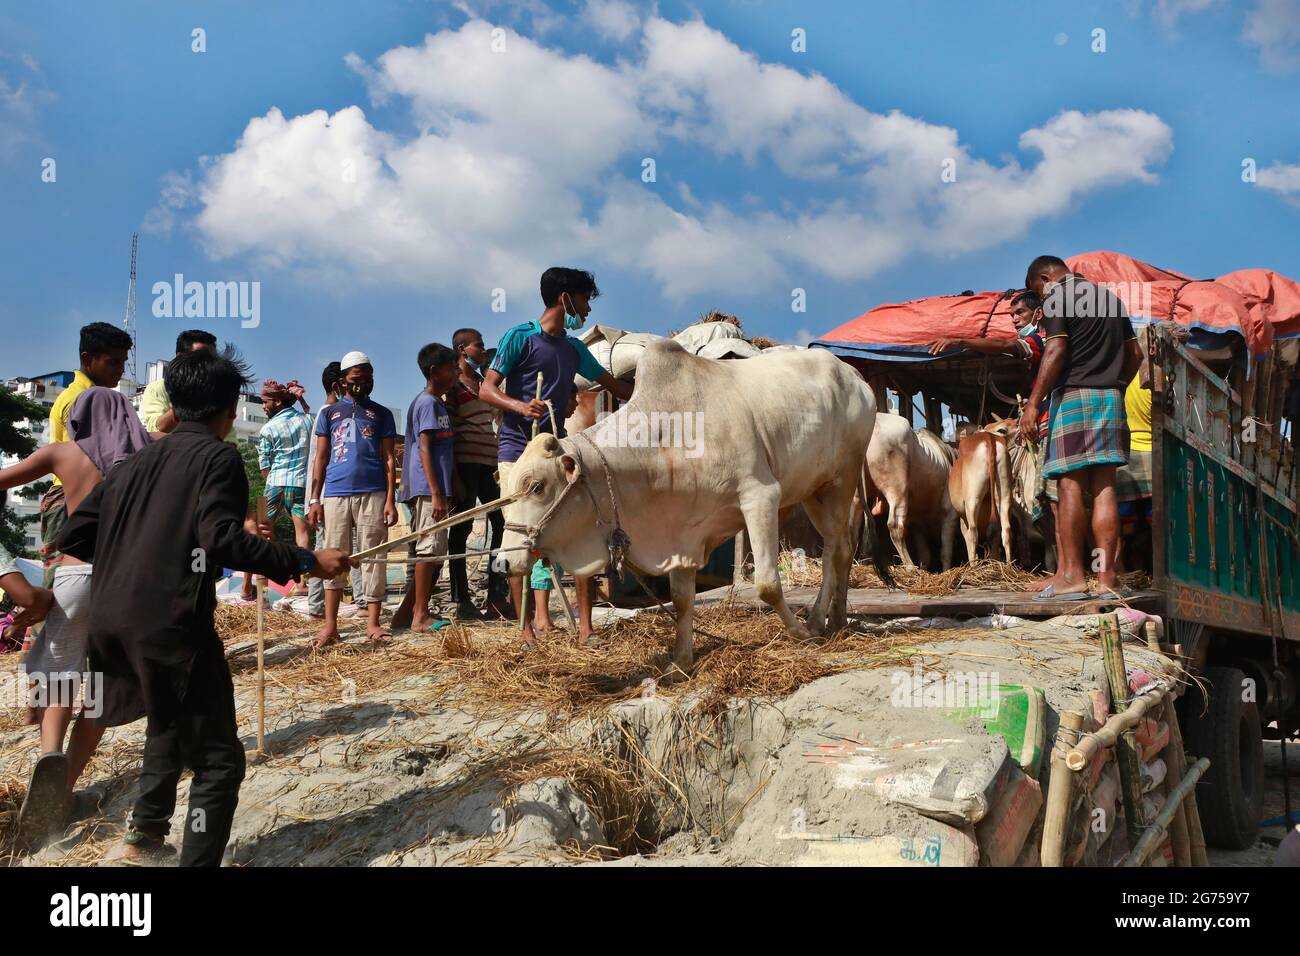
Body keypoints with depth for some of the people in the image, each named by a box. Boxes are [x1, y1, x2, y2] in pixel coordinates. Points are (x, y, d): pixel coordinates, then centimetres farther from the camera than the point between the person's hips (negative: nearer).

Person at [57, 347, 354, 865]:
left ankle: (146, 831, 37)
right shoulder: (219, 457, -3)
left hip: (111, 622, 8)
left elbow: (73, 536, 16)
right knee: (217, 758, 2)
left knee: (168, 725, 33)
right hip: (171, 623, -8)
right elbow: (222, 540, -18)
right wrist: (305, 561, -16)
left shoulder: (137, 462, 17)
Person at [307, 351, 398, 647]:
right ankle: (330, 625, 3)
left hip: (373, 494, -1)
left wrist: (391, 499, -2)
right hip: (335, 494, 1)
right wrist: (314, 500, 5)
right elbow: (321, 459, 13)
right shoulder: (329, 413, 15)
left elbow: (389, 459, 8)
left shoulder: (381, 414, 13)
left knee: (373, 558, -1)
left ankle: (373, 623, 3)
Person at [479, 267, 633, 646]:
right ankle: (526, 627, -2)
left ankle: (585, 626, -2)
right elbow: (487, 389, -7)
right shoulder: (519, 337, -3)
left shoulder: (575, 349, 15)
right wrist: (519, 406, -25)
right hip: (517, 449, -5)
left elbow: (613, 384, 26)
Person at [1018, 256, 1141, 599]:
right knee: (1104, 486, 4)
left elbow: (1056, 351, -14)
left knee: (1070, 486, -5)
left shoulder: (1057, 297, -2)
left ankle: (1071, 574, -6)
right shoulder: (1109, 296, 20)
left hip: (1073, 395, -7)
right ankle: (1106, 577, 2)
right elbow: (1134, 353, 20)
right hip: (1111, 398, 7)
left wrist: (1033, 403, -14)